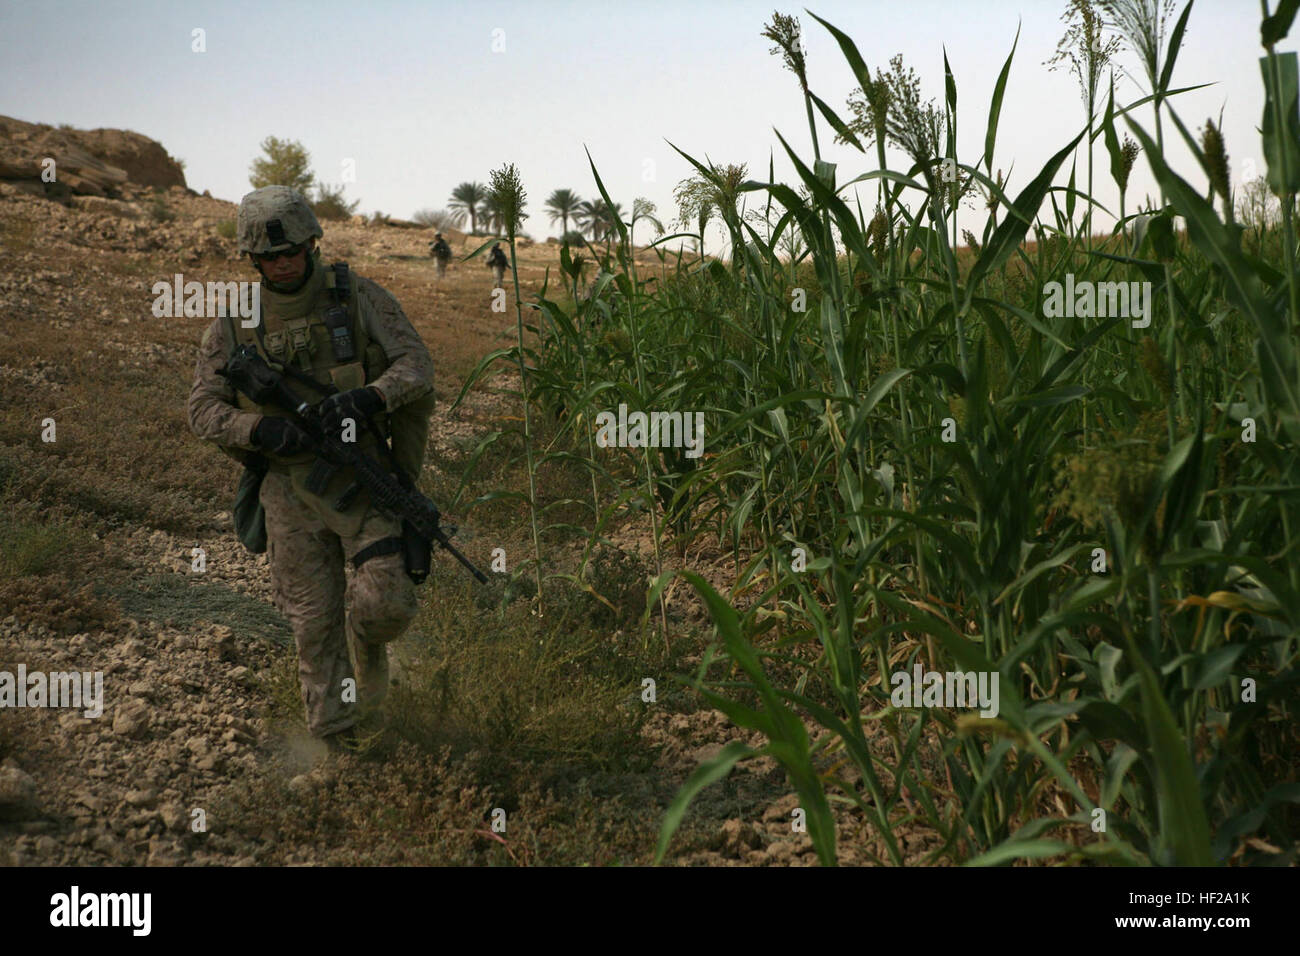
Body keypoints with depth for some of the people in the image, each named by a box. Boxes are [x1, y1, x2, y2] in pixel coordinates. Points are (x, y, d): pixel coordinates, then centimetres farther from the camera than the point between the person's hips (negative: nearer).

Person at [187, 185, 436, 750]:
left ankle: (368, 646, 22)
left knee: (385, 602, -15)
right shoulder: (233, 323, 3)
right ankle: (336, 746, 17)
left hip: (362, 478, -1)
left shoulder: (358, 299, 0)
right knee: (314, 624, 4)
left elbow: (416, 364, -5)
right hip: (290, 492, 1)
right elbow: (203, 411, 3)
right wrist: (261, 430, -17)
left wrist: (367, 397, -25)